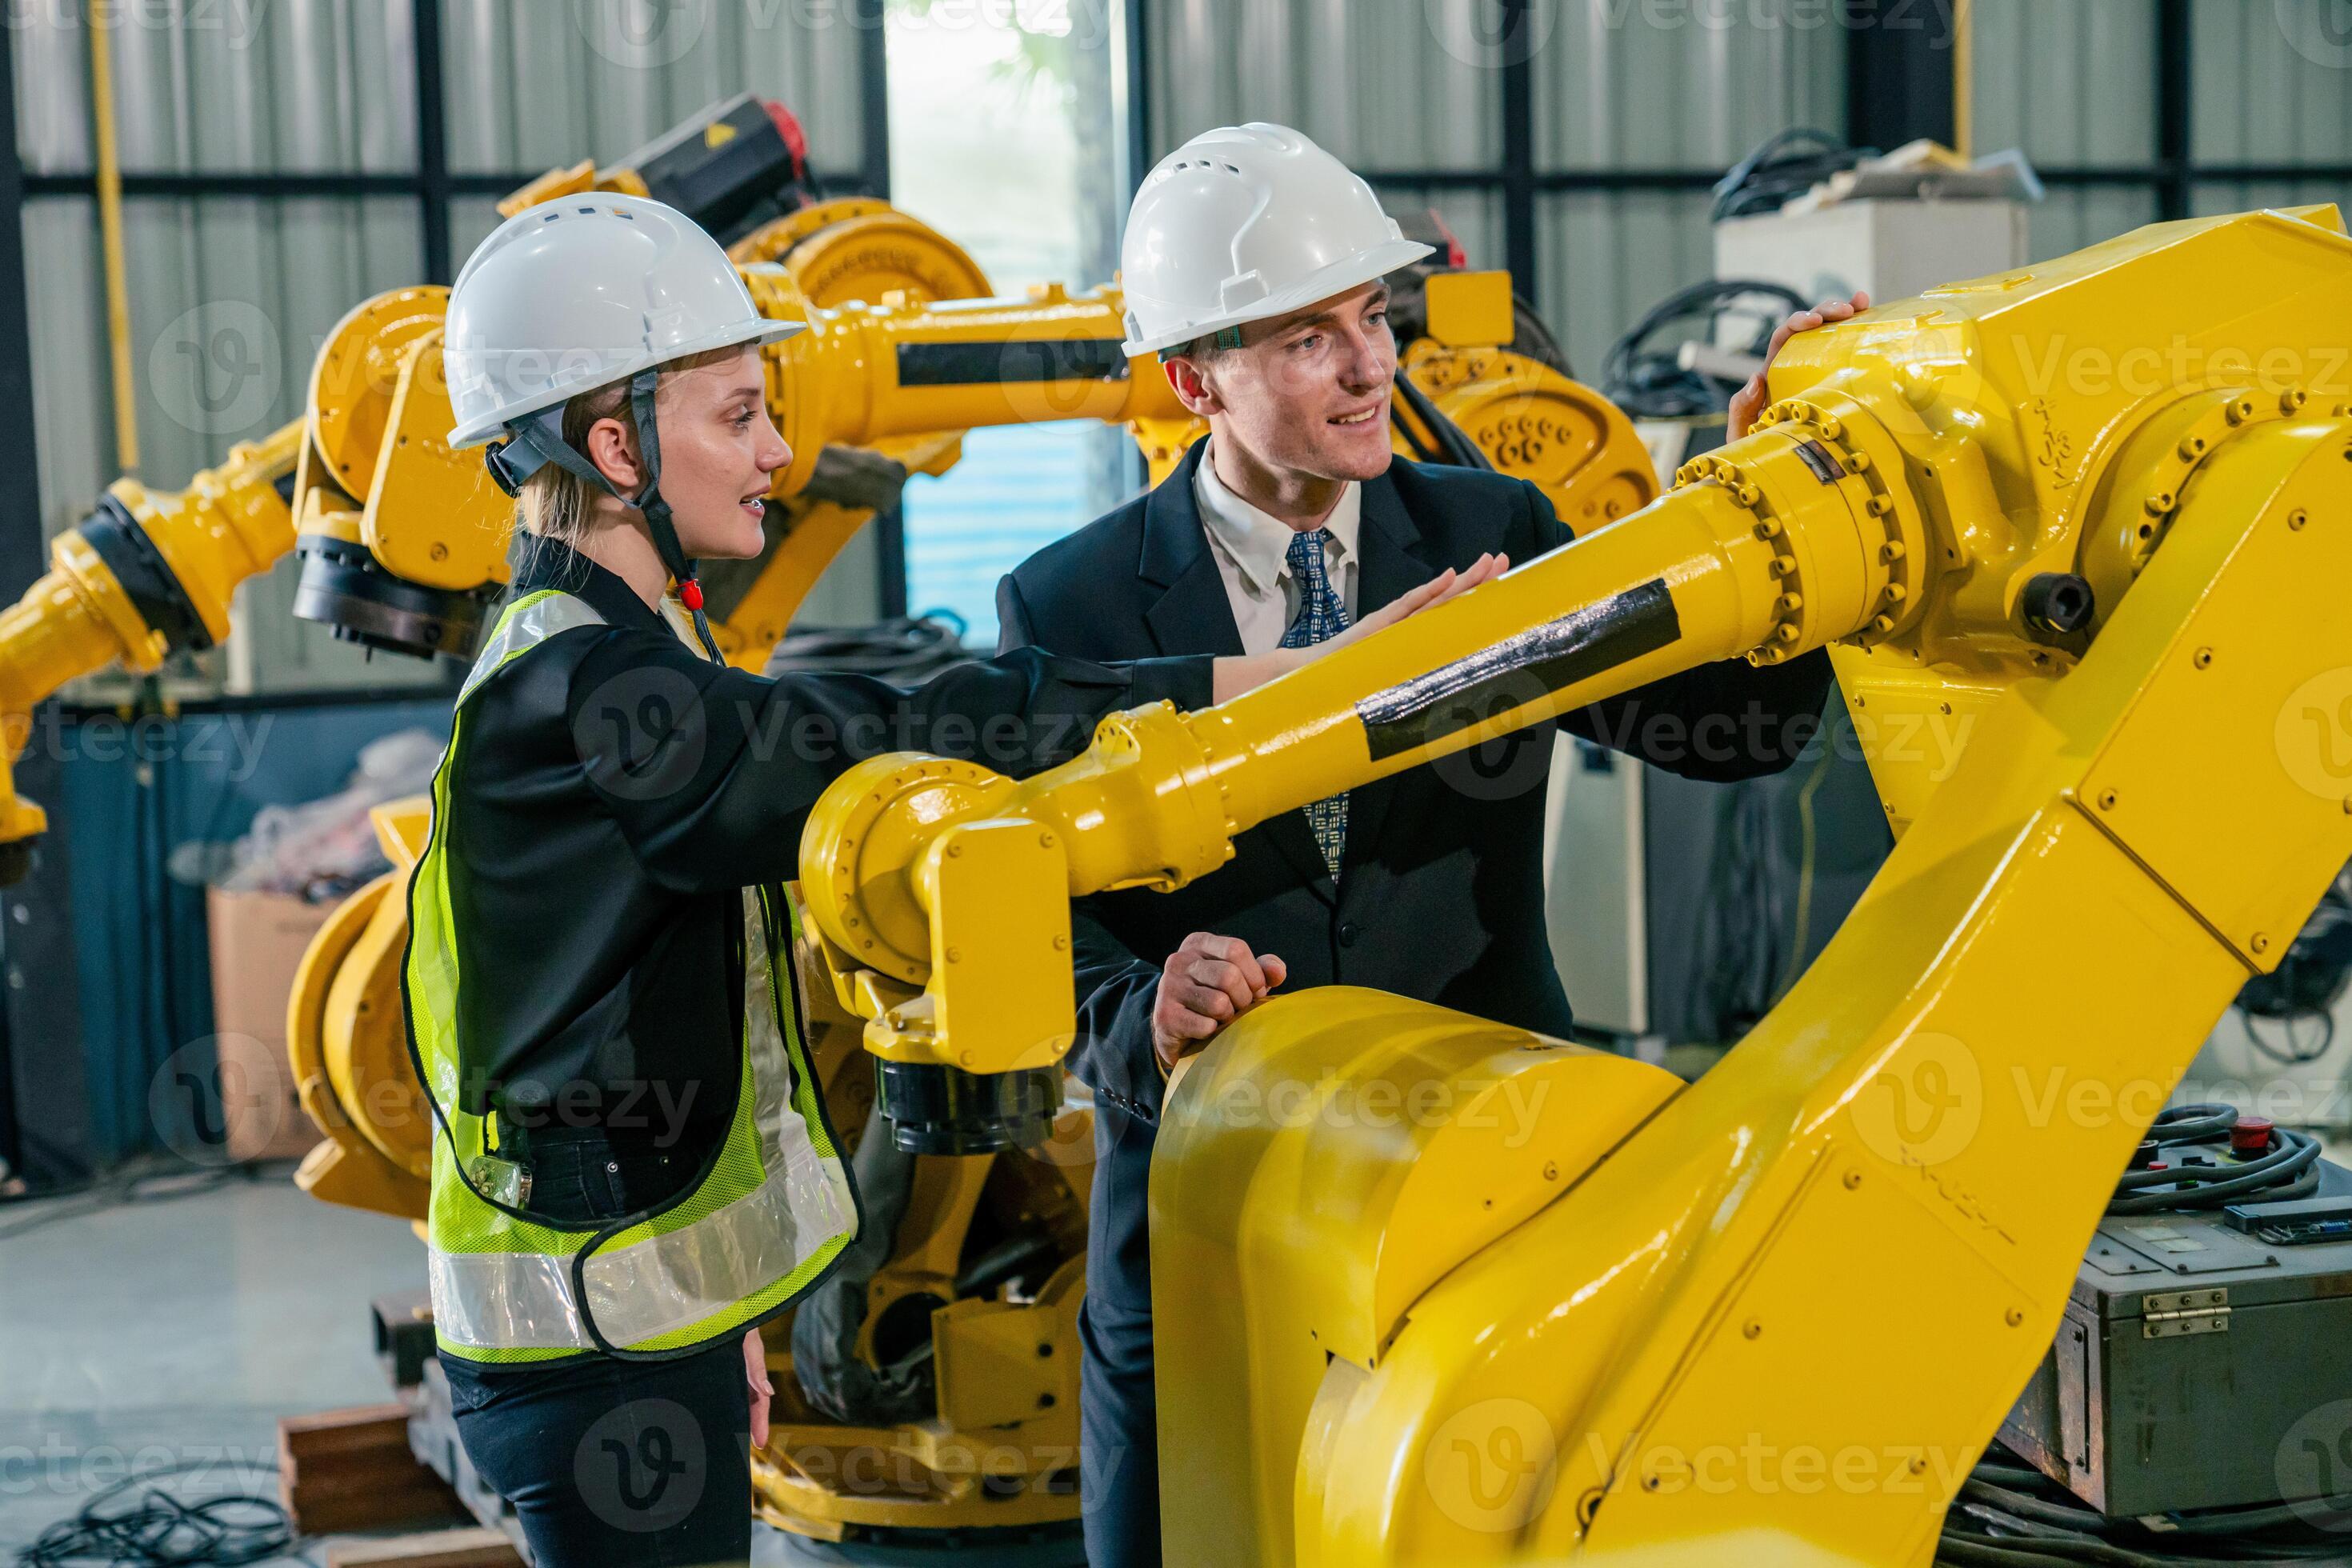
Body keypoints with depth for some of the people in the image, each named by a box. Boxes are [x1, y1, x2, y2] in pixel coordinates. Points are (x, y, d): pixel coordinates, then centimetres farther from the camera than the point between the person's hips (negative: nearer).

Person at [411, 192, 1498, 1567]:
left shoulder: (599, 657, 11)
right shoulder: (583, 692, -22)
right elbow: (924, 748, -27)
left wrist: (714, 1319, 21)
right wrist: (1290, 679, -24)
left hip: (644, 1312, 10)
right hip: (595, 1348, -10)